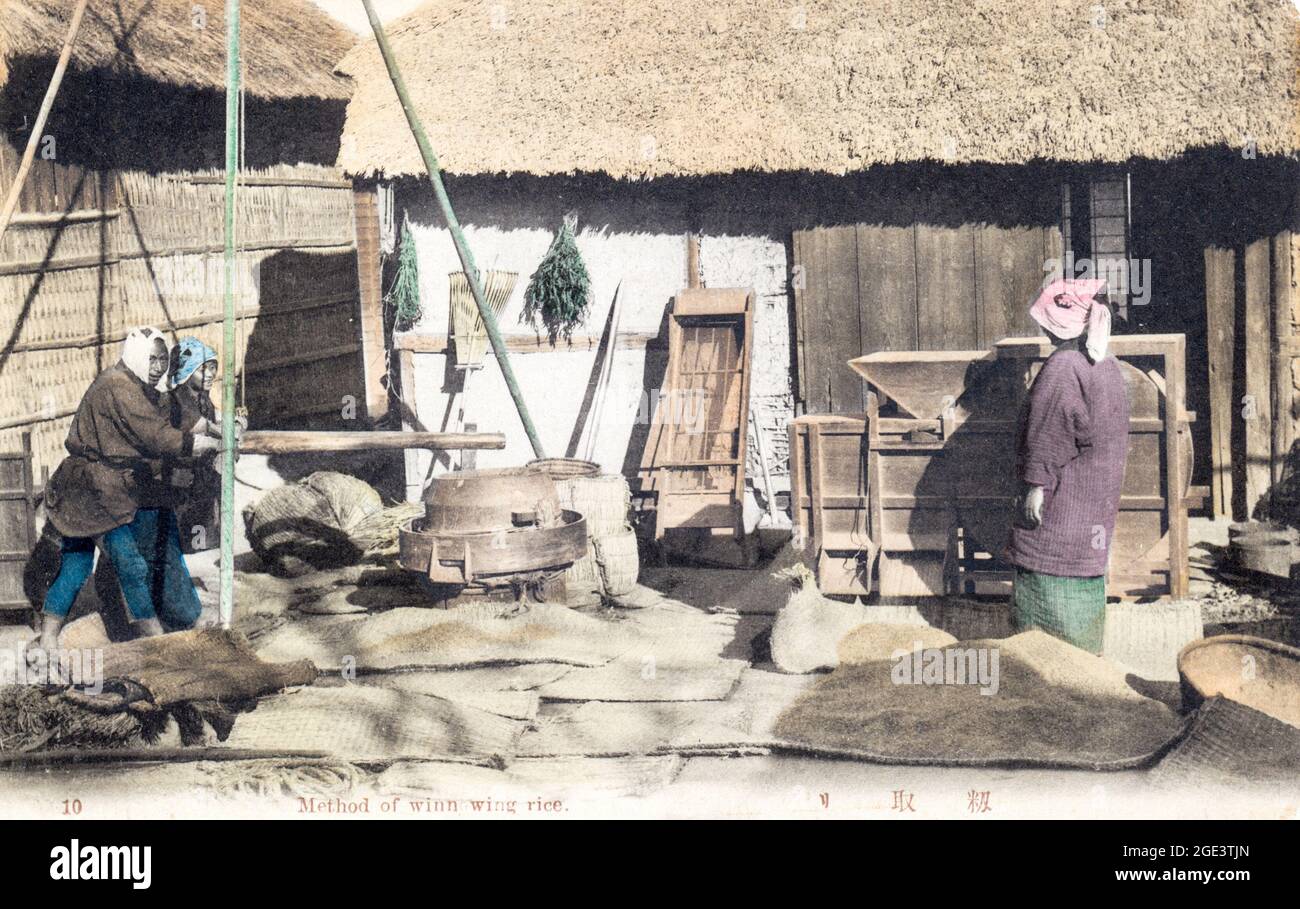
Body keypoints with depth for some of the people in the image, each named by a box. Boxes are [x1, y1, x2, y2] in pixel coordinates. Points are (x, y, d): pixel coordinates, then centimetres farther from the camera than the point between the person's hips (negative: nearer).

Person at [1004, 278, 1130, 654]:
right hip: (1099, 497, 8)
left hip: (1064, 496, -8)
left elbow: (1047, 433, -19)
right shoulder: (1107, 366, 8)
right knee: (1086, 568, 16)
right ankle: (1086, 652, 23)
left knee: (1046, 572, 0)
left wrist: (1036, 484, -17)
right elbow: (1113, 434, 14)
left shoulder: (1061, 367, -18)